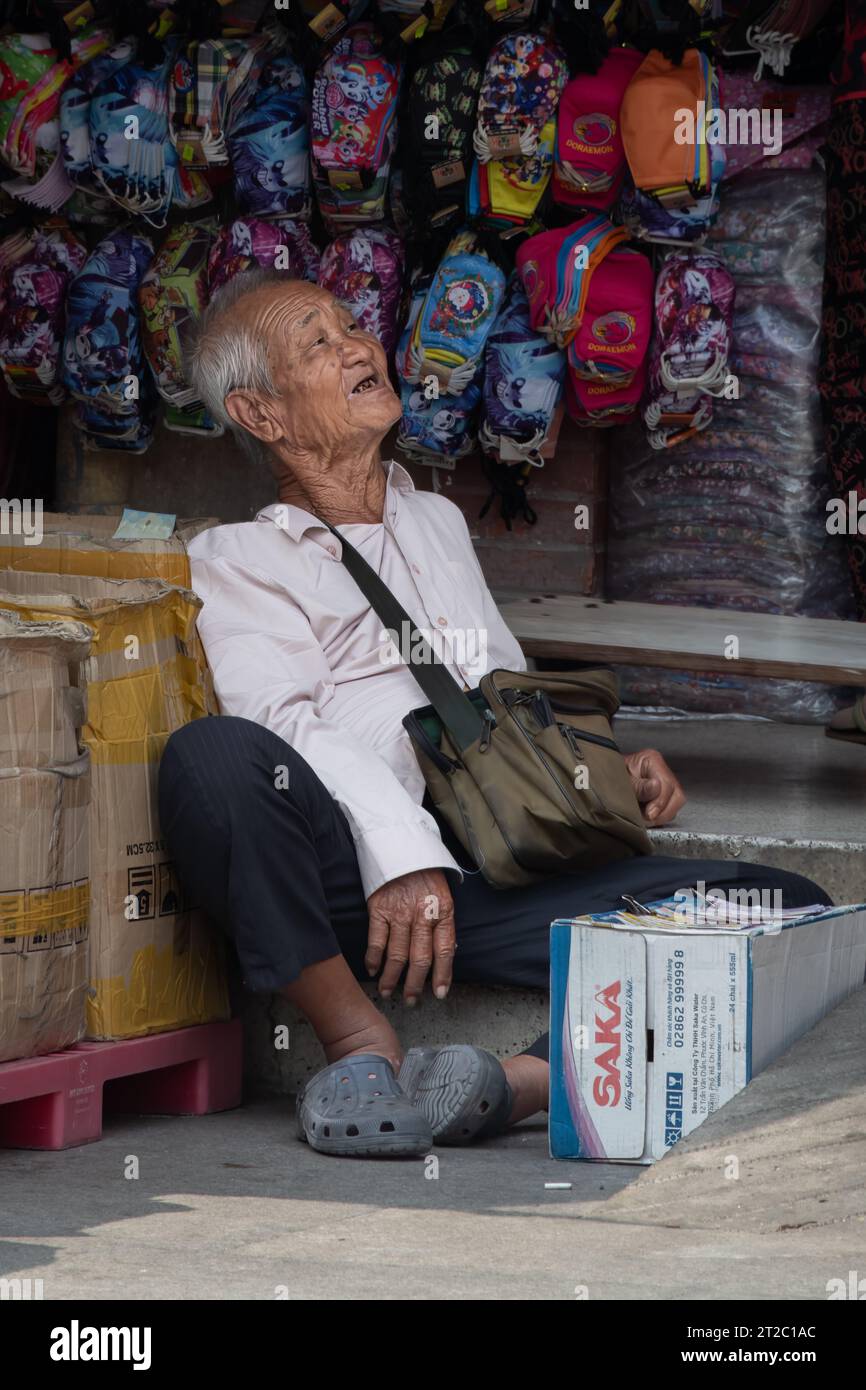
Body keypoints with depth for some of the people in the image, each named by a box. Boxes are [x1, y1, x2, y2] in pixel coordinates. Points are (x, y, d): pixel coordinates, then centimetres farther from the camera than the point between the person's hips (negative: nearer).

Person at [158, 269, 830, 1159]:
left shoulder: (439, 524, 32)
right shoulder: (232, 561, 12)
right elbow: (286, 726, -6)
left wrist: (607, 770, 13)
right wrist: (401, 853, -24)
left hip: (501, 880, 5)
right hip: (356, 874, -5)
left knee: (786, 908, -13)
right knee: (214, 755, -36)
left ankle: (530, 1079, -33)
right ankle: (362, 1044, -31)